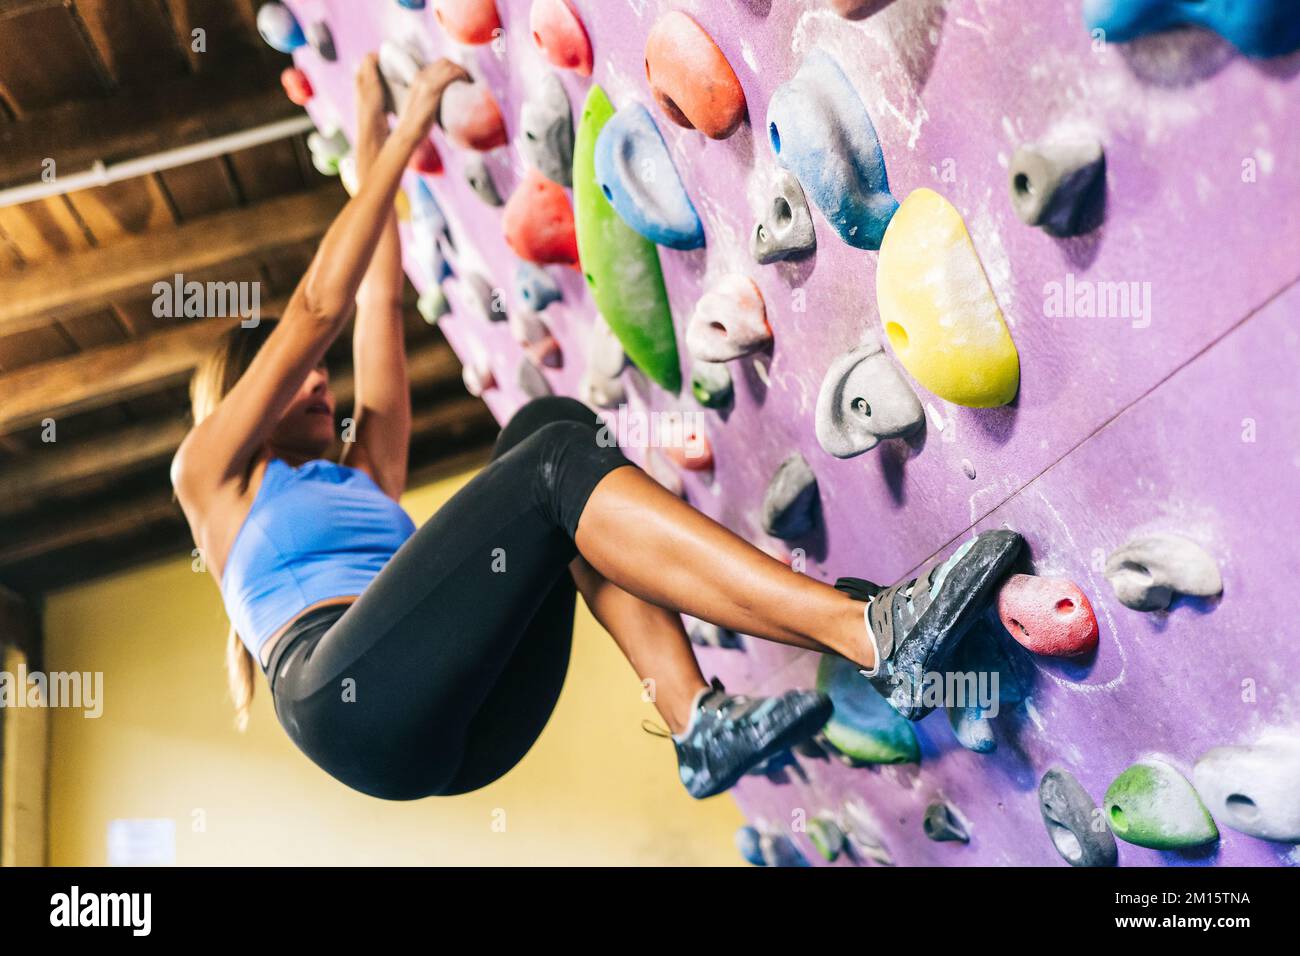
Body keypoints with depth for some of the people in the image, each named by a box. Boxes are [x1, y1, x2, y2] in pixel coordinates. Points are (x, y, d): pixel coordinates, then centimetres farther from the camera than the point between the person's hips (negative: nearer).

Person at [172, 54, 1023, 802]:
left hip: (472, 728, 6)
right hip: (350, 699, -6)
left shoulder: (366, 476, 36)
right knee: (559, 460, -20)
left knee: (548, 425, -9)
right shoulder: (210, 474, 22)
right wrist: (404, 138, 17)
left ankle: (698, 722, -24)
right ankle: (869, 629, -34)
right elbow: (320, 305, 15)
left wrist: (373, 146, 41)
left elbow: (377, 301, 34)